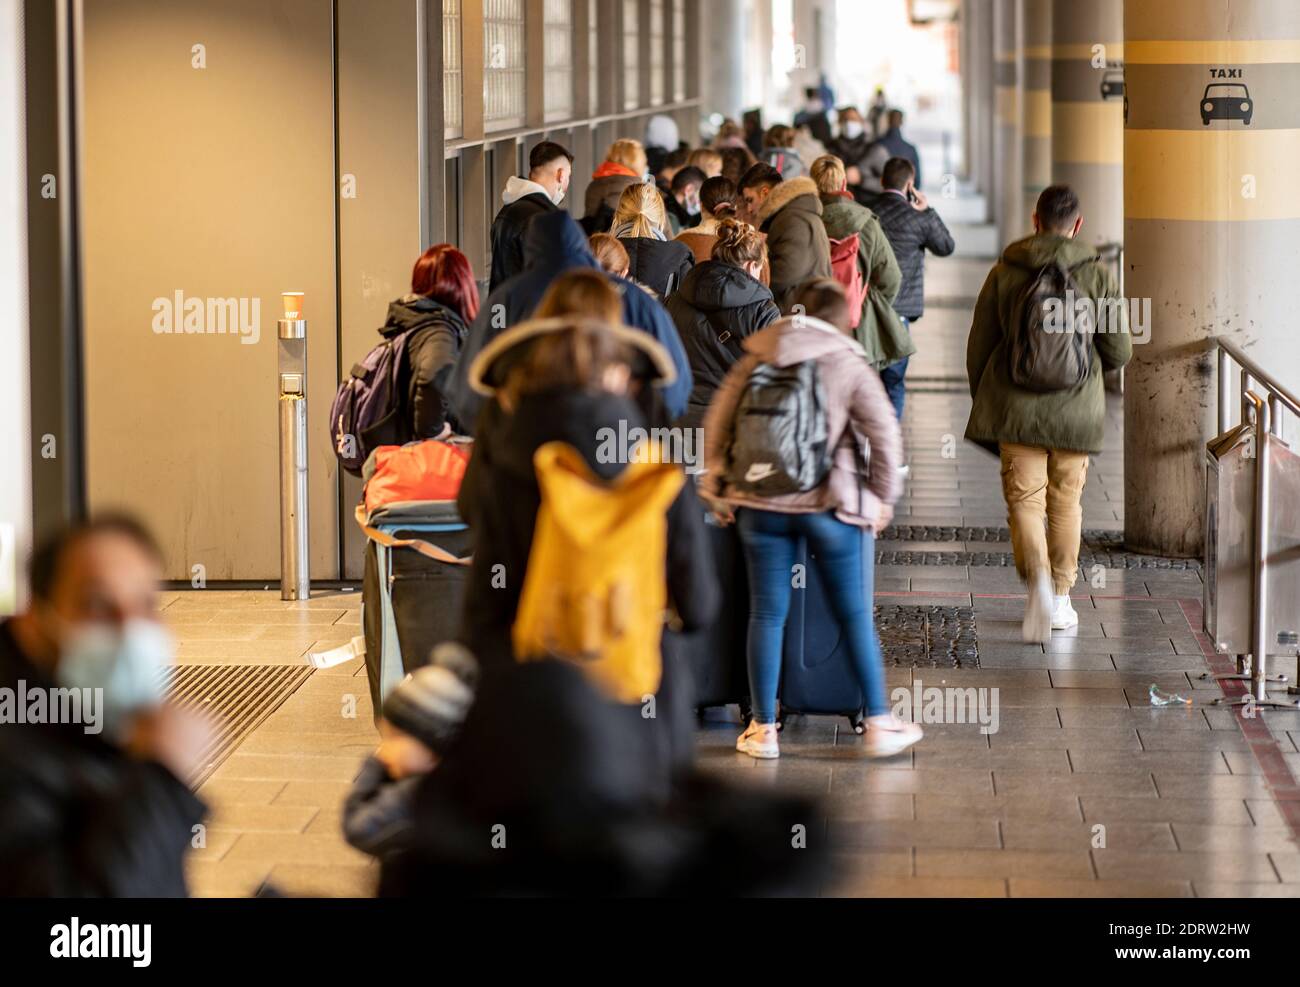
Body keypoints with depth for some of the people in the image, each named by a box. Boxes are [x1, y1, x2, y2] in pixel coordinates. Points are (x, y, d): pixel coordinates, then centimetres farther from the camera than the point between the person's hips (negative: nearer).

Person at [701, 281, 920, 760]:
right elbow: (885, 433, -7)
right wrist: (883, 496, 5)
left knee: (767, 615, 8)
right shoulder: (849, 365, -3)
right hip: (832, 505, -2)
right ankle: (879, 724, 11)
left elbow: (716, 425, 8)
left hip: (762, 505, 2)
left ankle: (763, 729, 10)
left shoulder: (755, 361, 6)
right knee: (855, 616, 7)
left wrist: (717, 489, 17)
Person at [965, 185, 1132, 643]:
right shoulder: (1096, 273, -3)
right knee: (1065, 501, 15)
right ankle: (1060, 598, 21)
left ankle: (1038, 577, -24)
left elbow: (979, 345, 5)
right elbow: (1119, 351, -1)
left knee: (1024, 500, 1)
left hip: (1017, 409, 0)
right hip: (1076, 410, 0)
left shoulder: (1005, 271, 0)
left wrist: (983, 399, 19)